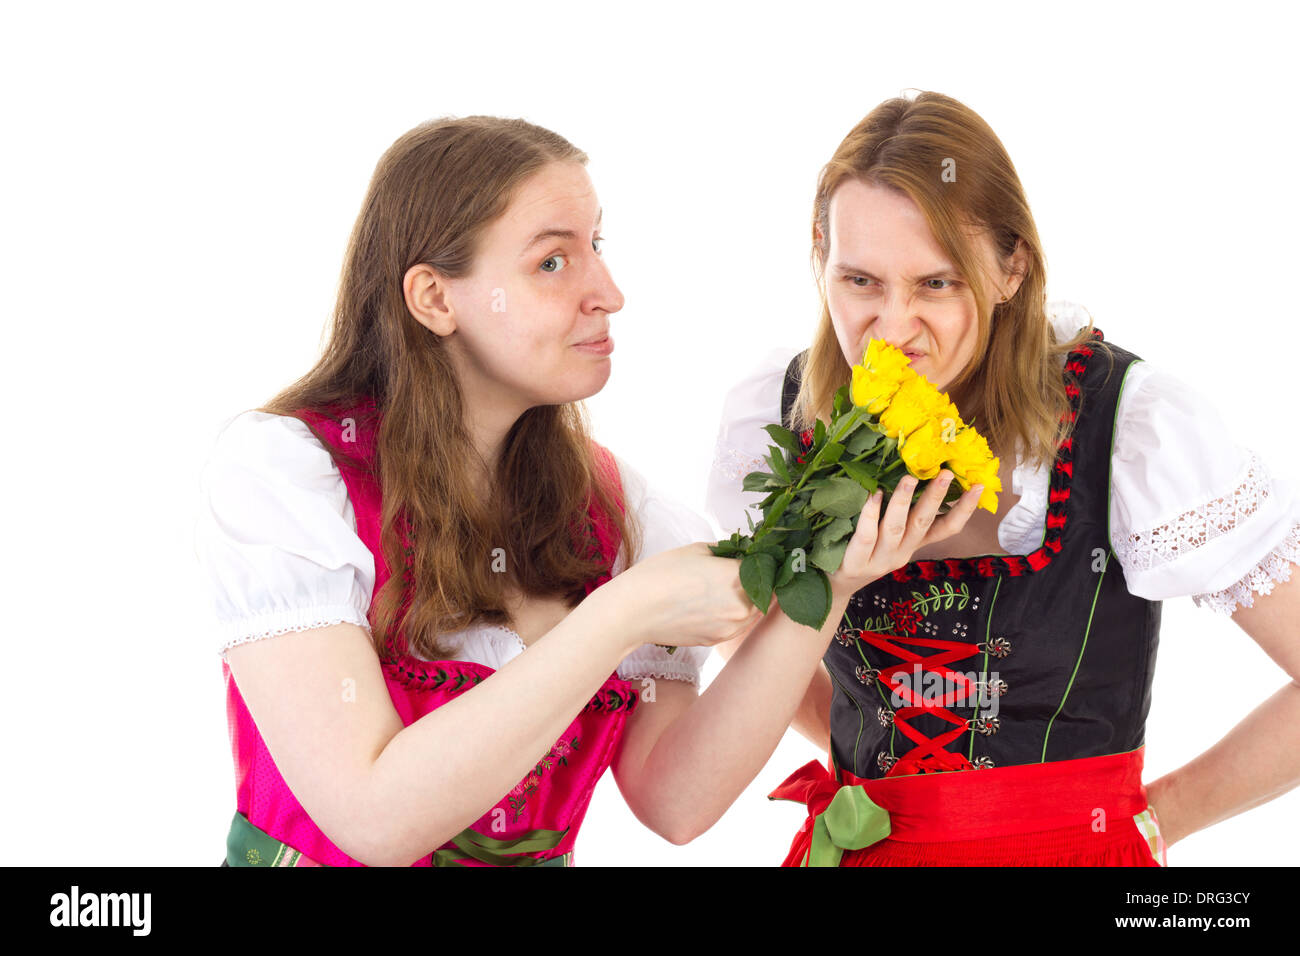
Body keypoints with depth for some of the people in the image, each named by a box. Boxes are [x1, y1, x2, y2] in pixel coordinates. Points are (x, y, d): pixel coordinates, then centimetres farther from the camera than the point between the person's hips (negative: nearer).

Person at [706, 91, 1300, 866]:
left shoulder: (1136, 426, -18)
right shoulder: (774, 417, -8)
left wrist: (1154, 818, -6)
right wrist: (861, 753, 4)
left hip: (1072, 846, -3)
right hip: (854, 840, 3)